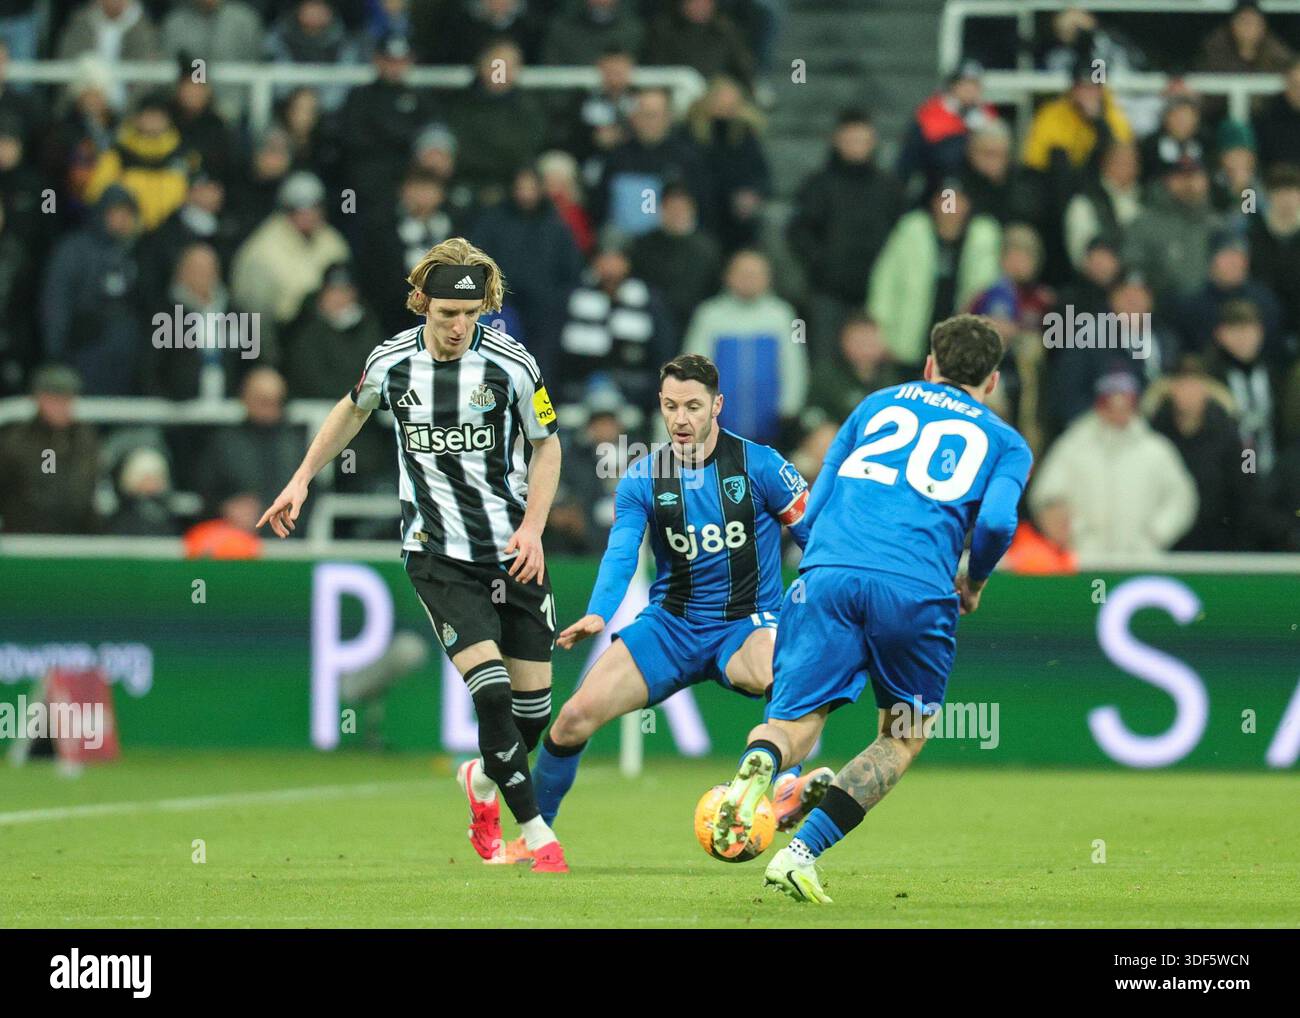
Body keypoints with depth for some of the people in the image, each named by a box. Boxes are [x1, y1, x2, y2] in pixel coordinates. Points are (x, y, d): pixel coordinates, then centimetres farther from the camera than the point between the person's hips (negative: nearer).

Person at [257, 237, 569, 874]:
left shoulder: (511, 365, -9)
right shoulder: (391, 362, -5)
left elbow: (546, 444, 5)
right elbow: (353, 411, 18)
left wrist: (533, 527, -7)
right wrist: (302, 478, 20)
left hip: (513, 551, 1)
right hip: (437, 554, -1)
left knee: (535, 708, 2)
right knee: (492, 693, -18)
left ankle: (484, 780, 36)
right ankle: (537, 835, -7)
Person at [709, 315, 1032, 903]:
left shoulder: (878, 405, 28)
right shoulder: (1004, 442, 20)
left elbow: (814, 508, 25)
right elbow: (997, 520, 1)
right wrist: (975, 581, 19)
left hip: (829, 572, 2)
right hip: (918, 590, -2)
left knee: (793, 723, 0)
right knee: (902, 738, 16)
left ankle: (759, 764, -39)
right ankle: (802, 852, -3)